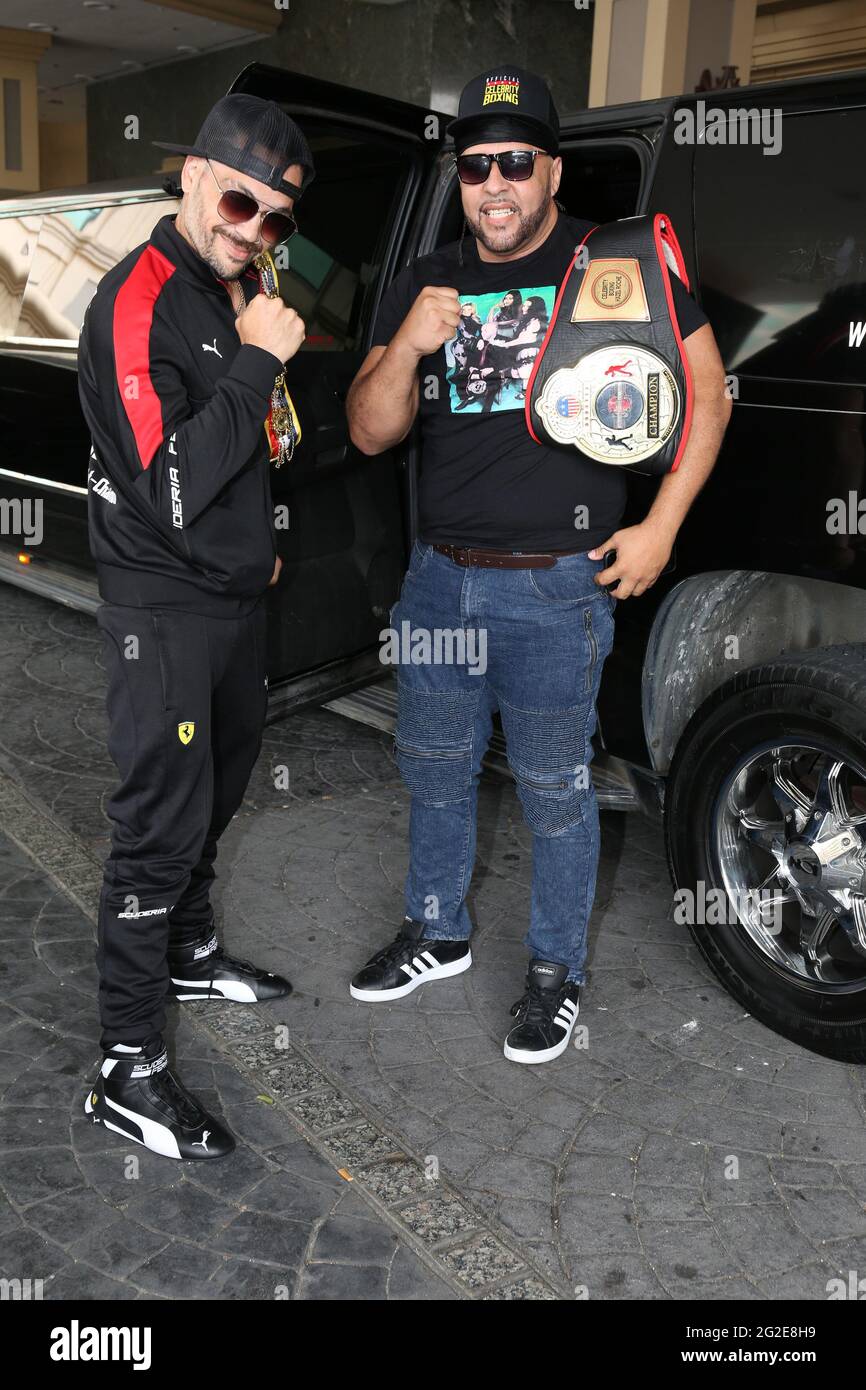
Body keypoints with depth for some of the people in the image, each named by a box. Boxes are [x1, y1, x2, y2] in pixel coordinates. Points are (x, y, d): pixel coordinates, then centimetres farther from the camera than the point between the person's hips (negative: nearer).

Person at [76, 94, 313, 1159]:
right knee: (162, 822, -6)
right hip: (161, 608, -9)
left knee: (220, 783, 20)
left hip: (234, 595, 9)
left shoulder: (235, 292, 12)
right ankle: (127, 1071, 6)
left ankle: (189, 955, 42)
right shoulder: (138, 303, -18)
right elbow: (174, 489, -27)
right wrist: (258, 360, -25)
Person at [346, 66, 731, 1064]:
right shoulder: (424, 284, 9)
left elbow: (707, 390, 2)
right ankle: (438, 934, 39)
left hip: (557, 588, -4)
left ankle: (556, 970, 27)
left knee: (554, 791, 6)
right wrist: (406, 346, -15)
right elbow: (371, 433, 5)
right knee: (434, 771, 17)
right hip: (438, 576, 5)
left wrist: (660, 527, -5)